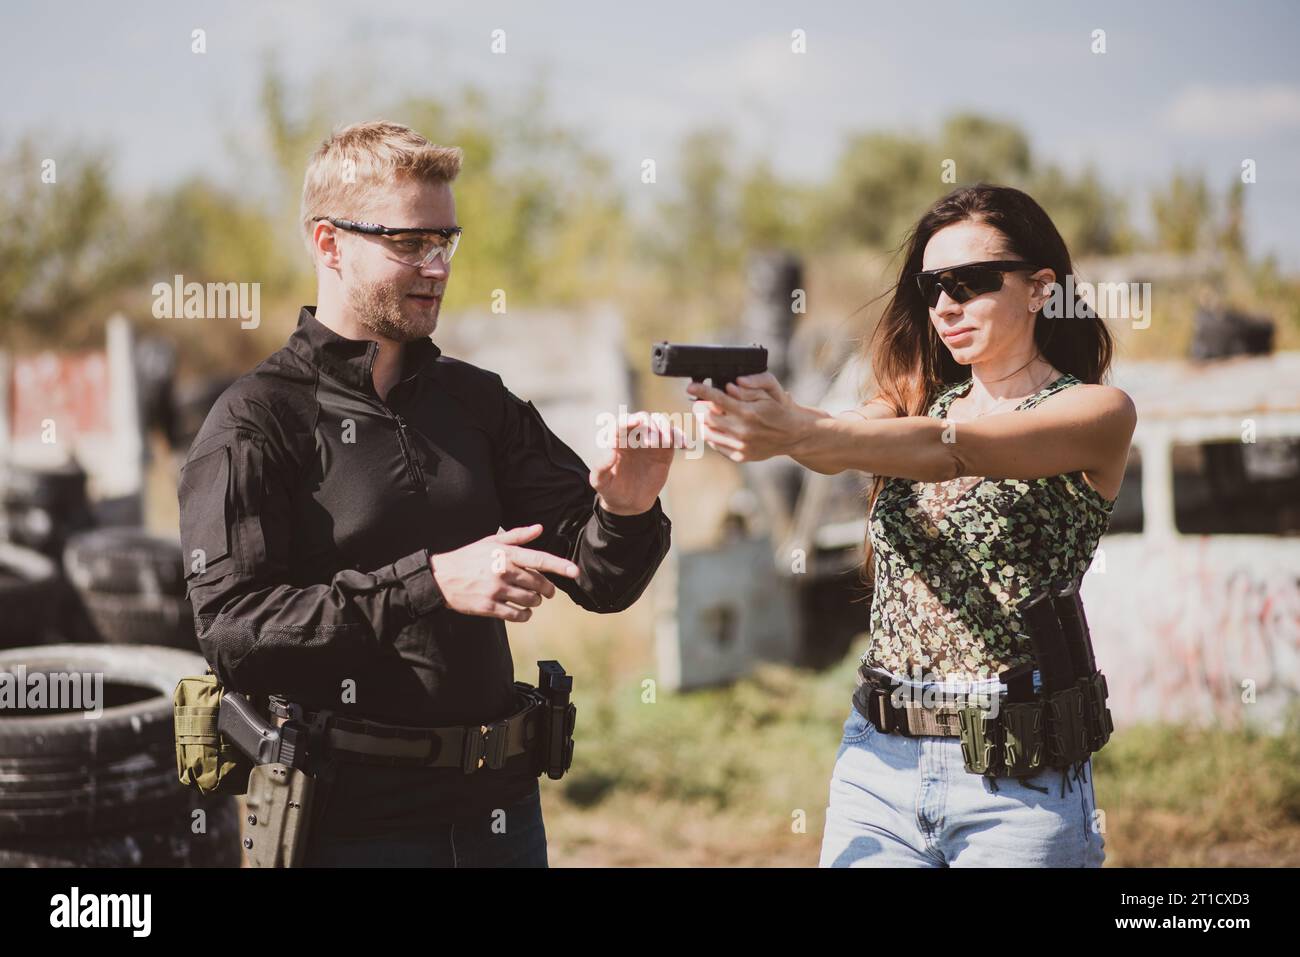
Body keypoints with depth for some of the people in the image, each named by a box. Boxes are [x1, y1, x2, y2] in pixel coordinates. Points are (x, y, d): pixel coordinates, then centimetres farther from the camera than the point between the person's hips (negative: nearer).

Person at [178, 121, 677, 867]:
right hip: (348, 825, -5)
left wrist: (626, 514, -15)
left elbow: (599, 581, 7)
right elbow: (232, 631, -18)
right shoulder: (256, 422, -6)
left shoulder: (478, 403, 9)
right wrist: (430, 584, -24)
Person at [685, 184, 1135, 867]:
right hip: (877, 762, 4)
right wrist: (747, 414, -31)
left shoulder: (1098, 411, -4)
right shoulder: (914, 400, 13)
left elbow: (946, 450, -22)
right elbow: (835, 445, -9)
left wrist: (798, 432, -36)